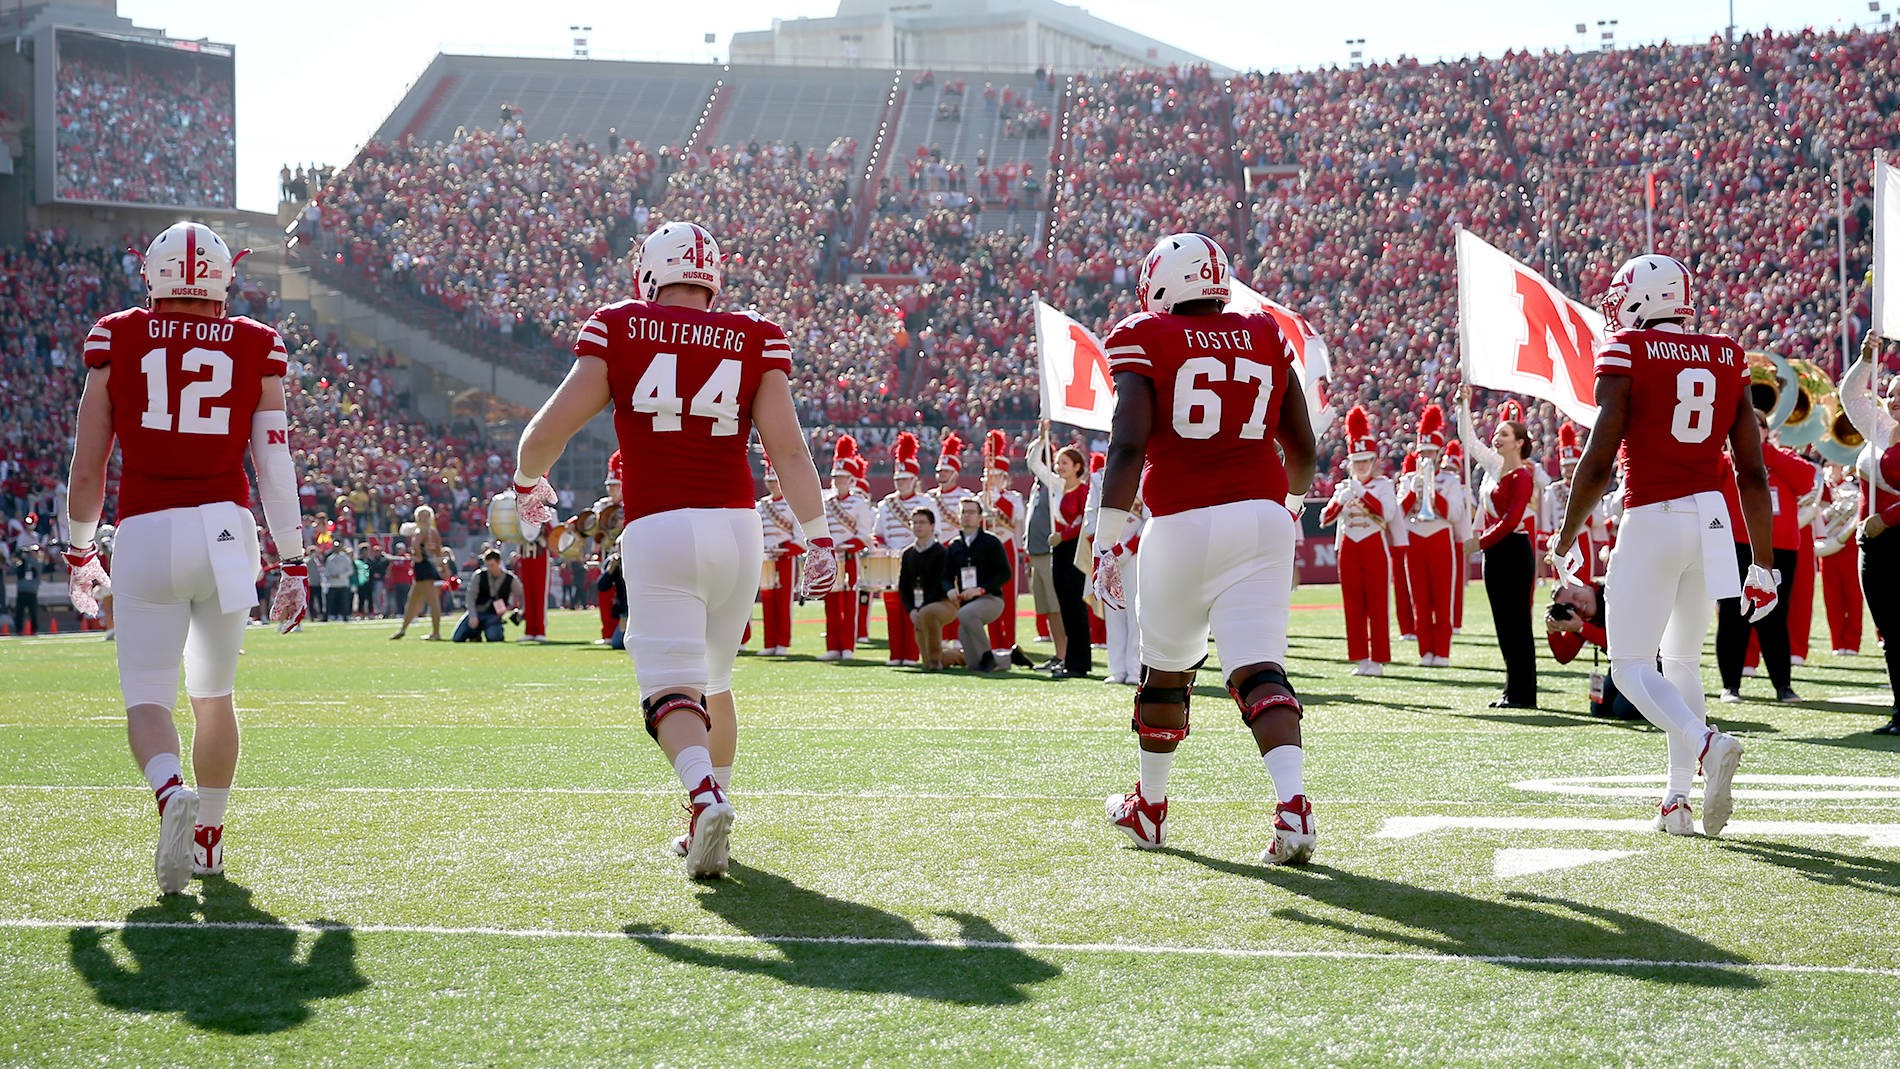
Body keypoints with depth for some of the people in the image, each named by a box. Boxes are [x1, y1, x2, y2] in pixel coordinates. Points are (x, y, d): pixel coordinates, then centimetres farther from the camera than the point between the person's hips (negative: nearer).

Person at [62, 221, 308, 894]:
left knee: (147, 696, 0)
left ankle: (171, 794, -29)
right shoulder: (255, 348, 5)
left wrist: (80, 550, 19)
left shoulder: (116, 341, 4)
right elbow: (275, 466, 4)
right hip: (226, 532, 1)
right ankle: (208, 834, 23)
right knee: (214, 695, 18)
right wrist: (294, 563, 10)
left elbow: (88, 466, 6)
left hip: (145, 533, -1)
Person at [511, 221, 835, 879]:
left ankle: (705, 798, -33)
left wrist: (527, 483, 23)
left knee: (671, 688, -7)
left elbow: (546, 433, 2)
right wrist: (818, 537, 9)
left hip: (657, 530, -3)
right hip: (736, 528, 3)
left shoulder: (618, 331, 4)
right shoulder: (753, 340, 7)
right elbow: (787, 448, 1)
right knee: (714, 682, 21)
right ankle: (711, 815, 28)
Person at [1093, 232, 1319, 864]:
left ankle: (1149, 807, 31)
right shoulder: (1266, 338, 13)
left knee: (1166, 671, 16)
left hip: (1184, 523, -2)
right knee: (1258, 671, -5)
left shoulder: (1145, 340, 1)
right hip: (1263, 516, 2)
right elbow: (1303, 450, 16)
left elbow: (1130, 444, -11)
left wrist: (1108, 543, -11)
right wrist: (1291, 502, 37)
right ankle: (1292, 802, -26)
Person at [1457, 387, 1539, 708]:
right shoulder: (1494, 465, 10)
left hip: (1514, 552, -8)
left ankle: (1523, 694, -3)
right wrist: (1464, 405, 14)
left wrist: (1480, 542, -17)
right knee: (1503, 624, 9)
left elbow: (1511, 520, -19)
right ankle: (1513, 690, 13)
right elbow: (1470, 440, 21)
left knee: (1517, 623, -5)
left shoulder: (1522, 477, -12)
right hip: (1494, 552, 8)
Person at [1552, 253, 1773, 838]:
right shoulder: (1727, 359, 8)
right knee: (1682, 662, 19)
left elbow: (1598, 462, -10)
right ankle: (1678, 800, 16)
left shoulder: (1626, 355, -6)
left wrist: (1564, 541, 3)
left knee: (1632, 667, 1)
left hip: (1651, 520, -5)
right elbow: (1754, 473, 7)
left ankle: (1707, 745, -25)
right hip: (1712, 519, 5)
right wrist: (1762, 566, 13)